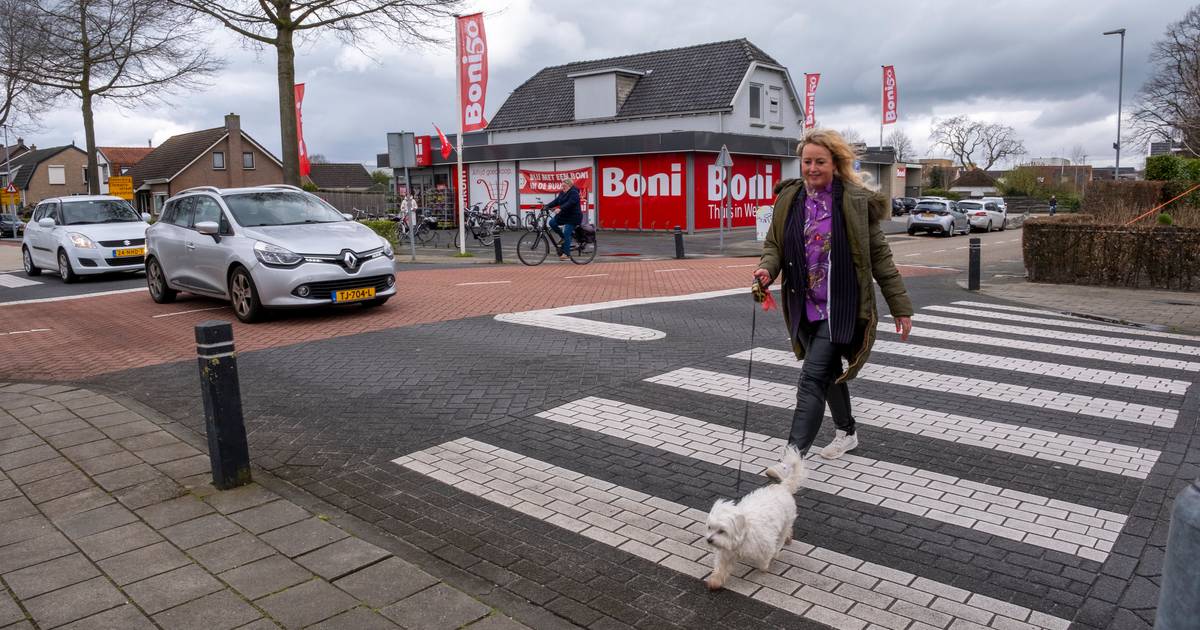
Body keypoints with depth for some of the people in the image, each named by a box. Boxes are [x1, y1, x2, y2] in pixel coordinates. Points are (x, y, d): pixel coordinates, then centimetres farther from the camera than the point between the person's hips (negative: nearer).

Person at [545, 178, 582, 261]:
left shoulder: (574, 193, -15)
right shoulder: (562, 193, 11)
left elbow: (570, 203, -30)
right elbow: (556, 201, 5)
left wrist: (560, 209, -42)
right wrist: (547, 206, -9)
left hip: (573, 217, -9)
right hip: (563, 215, 9)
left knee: (567, 234, -12)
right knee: (552, 222, -7)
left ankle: (565, 252, -4)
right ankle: (563, 236, 8)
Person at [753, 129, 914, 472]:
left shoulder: (855, 201, -7)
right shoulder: (789, 198, 4)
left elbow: (879, 256, -3)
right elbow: (774, 243, 10)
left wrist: (900, 306, -2)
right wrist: (767, 268, -15)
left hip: (840, 307, -5)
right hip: (805, 307, 5)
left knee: (813, 378, -14)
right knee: (829, 372, 21)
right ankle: (847, 433, 42)